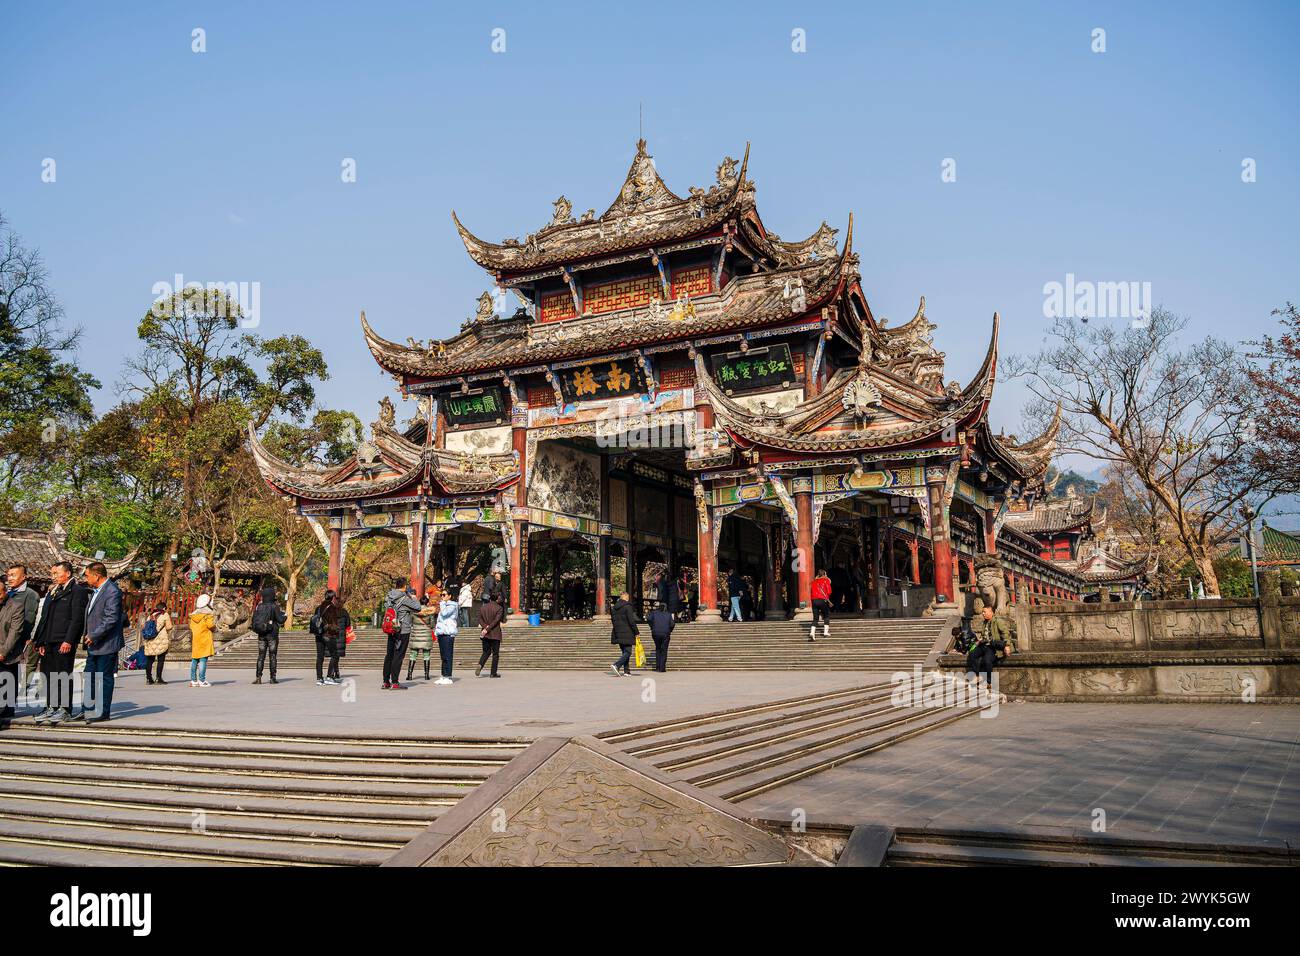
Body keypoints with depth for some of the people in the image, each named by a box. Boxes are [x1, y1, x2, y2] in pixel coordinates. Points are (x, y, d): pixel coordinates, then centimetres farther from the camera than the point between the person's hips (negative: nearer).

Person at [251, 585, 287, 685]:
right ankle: (272, 678, 2)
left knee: (261, 656, 7)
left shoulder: (259, 606, 4)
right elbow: (280, 620, -11)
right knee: (272, 656, 2)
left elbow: (254, 620, 7)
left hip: (261, 635, 4)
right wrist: (285, 616, 9)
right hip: (272, 634, -4)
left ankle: (258, 677, 1)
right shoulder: (274, 606, -10)